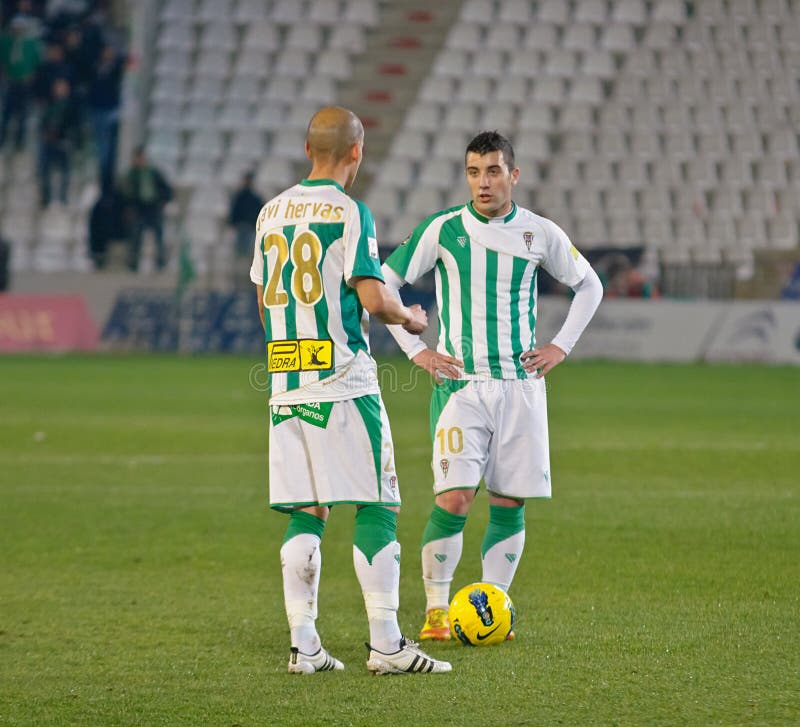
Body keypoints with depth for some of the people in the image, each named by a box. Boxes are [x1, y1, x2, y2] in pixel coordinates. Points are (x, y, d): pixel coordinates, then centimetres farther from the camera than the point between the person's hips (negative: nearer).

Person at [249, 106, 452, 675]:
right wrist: (409, 317, 6)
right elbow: (373, 298, -13)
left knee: (305, 515, 8)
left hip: (285, 385, 6)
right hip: (344, 384, -6)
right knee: (376, 508, -1)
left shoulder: (270, 212, 12)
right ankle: (386, 644, -3)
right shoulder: (349, 212, -8)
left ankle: (304, 646, 5)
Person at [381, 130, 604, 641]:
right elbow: (384, 283, 7)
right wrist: (416, 351, 0)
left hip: (521, 384, 2)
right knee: (454, 498, -14)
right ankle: (436, 611, -4)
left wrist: (561, 347, 8)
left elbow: (589, 286, 18)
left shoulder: (539, 233, 4)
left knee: (510, 503, 2)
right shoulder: (442, 230, -1)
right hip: (460, 384, -2)